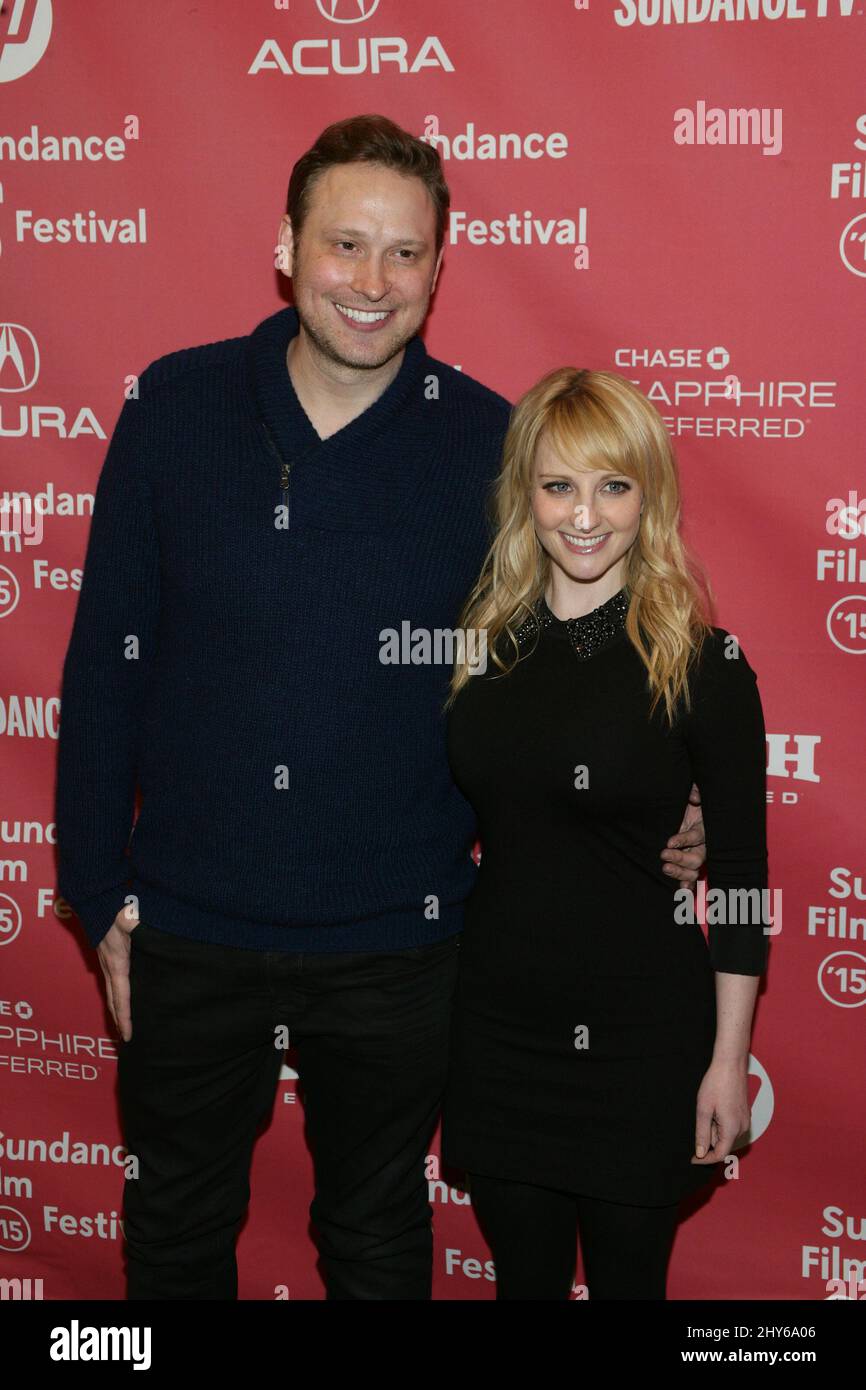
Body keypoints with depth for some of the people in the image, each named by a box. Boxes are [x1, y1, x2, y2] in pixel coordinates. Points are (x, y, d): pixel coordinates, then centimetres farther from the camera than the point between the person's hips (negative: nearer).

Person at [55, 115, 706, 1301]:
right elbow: (108, 655, 0)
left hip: (392, 940, -1)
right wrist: (101, 886, 0)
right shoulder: (178, 405, -5)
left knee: (376, 1237, 21)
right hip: (188, 927, 1)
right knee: (175, 1228, 22)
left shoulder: (491, 443, -7)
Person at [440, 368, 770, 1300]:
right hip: (497, 1018, 4)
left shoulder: (700, 662, -11)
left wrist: (729, 1057, -7)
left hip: (640, 1028, -3)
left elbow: (740, 874, -8)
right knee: (521, 1275, 17)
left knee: (627, 1275, 13)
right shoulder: (481, 640, 1)